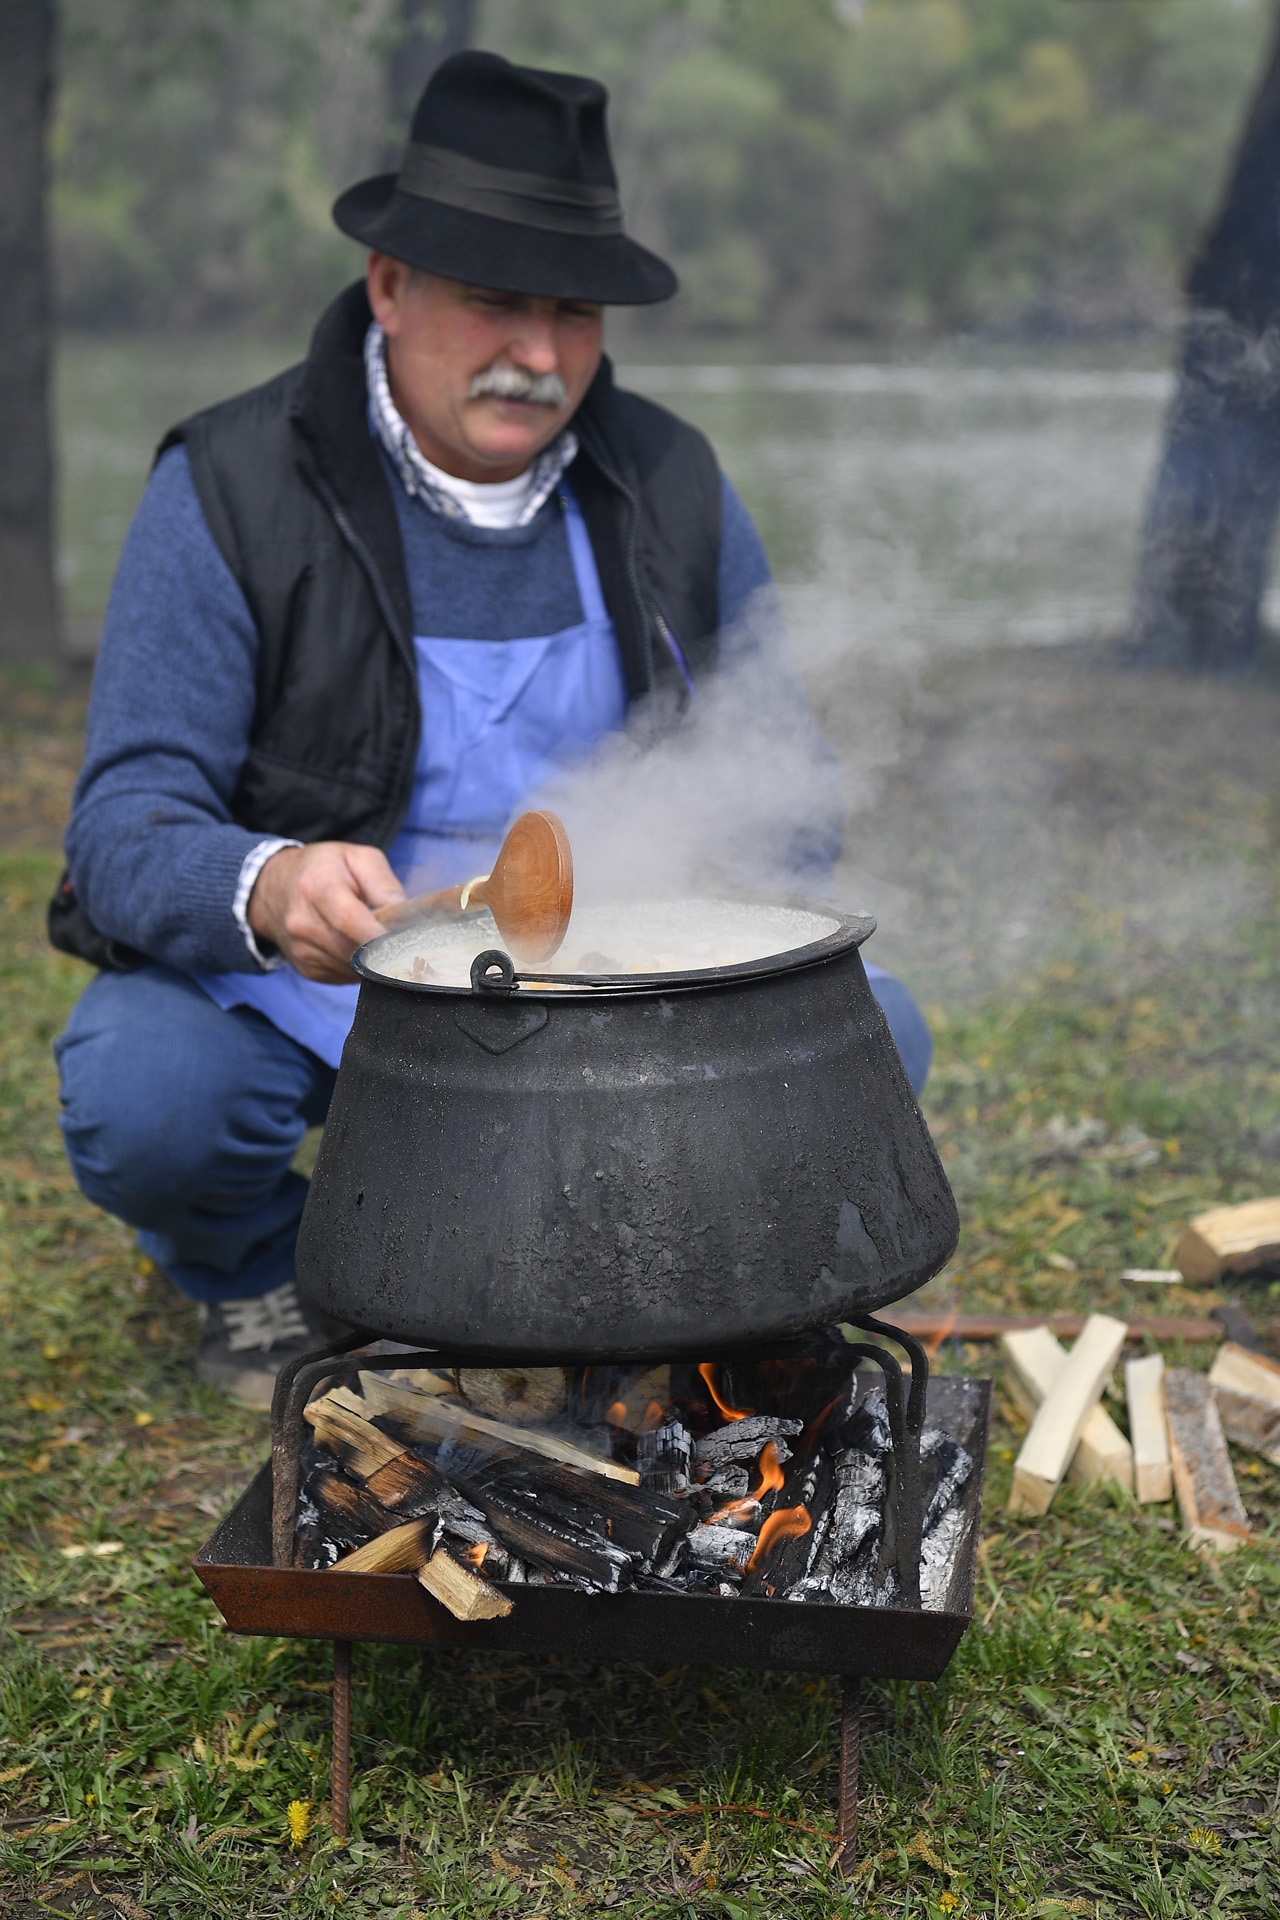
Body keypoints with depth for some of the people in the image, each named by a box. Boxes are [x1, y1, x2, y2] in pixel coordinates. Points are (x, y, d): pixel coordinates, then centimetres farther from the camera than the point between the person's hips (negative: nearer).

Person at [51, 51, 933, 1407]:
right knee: (140, 1098, -33)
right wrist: (268, 888, -45)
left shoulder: (670, 485, -2)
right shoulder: (230, 492, -14)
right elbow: (127, 831, -21)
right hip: (295, 984, -2)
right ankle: (257, 1266, 6)